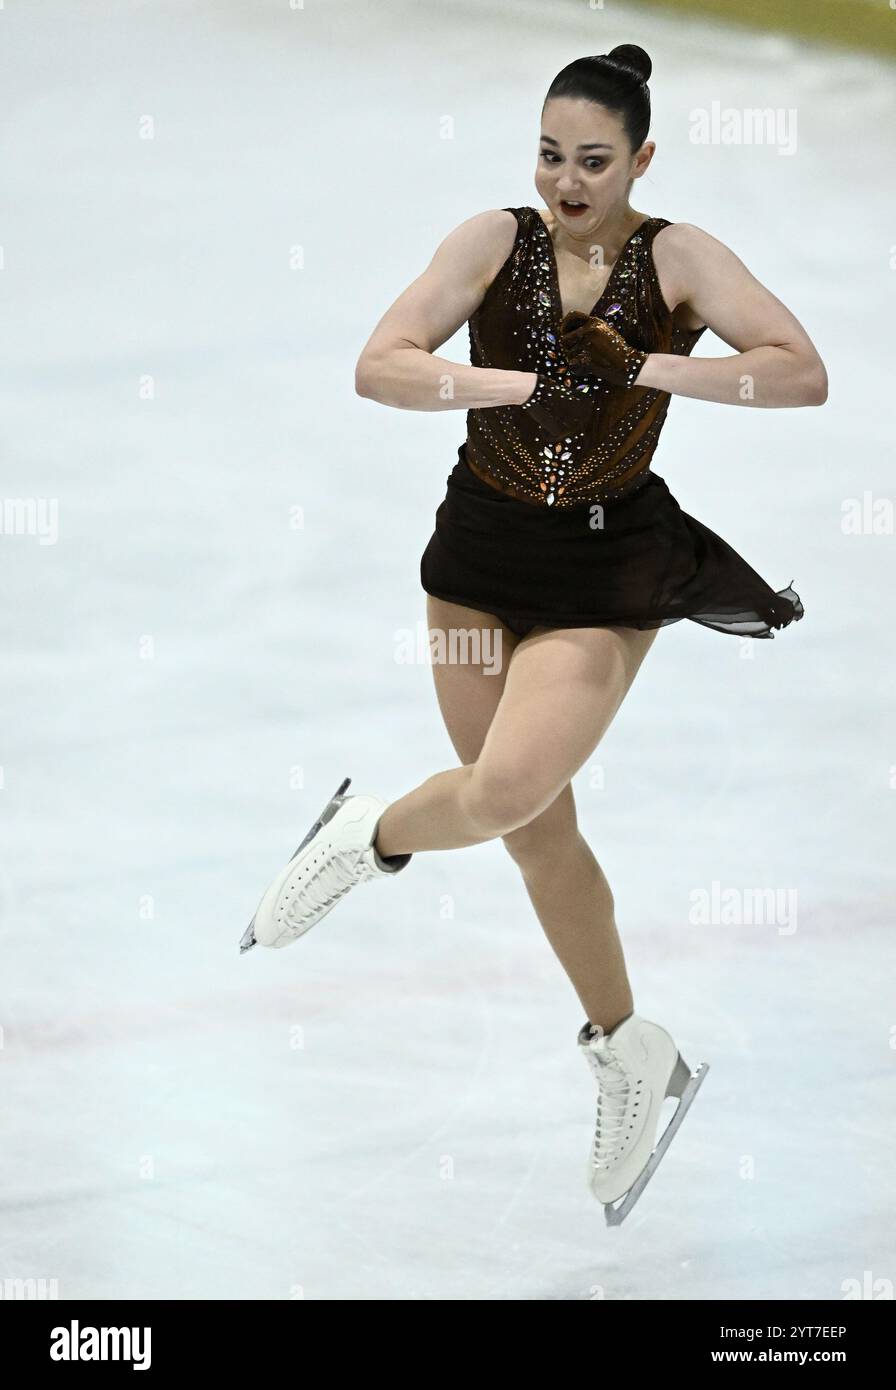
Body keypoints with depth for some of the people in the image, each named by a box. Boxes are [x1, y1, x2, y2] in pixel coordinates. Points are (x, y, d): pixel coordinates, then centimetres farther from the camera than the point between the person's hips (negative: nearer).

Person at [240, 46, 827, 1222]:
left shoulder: (677, 257, -10)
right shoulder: (494, 243, -6)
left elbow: (804, 374, -18)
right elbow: (378, 369, -14)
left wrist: (648, 371, -25)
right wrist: (527, 381, -24)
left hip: (608, 572, -3)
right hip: (480, 553, 3)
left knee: (505, 793, -22)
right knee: (539, 834, 11)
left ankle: (370, 837, 12)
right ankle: (634, 1057, 27)